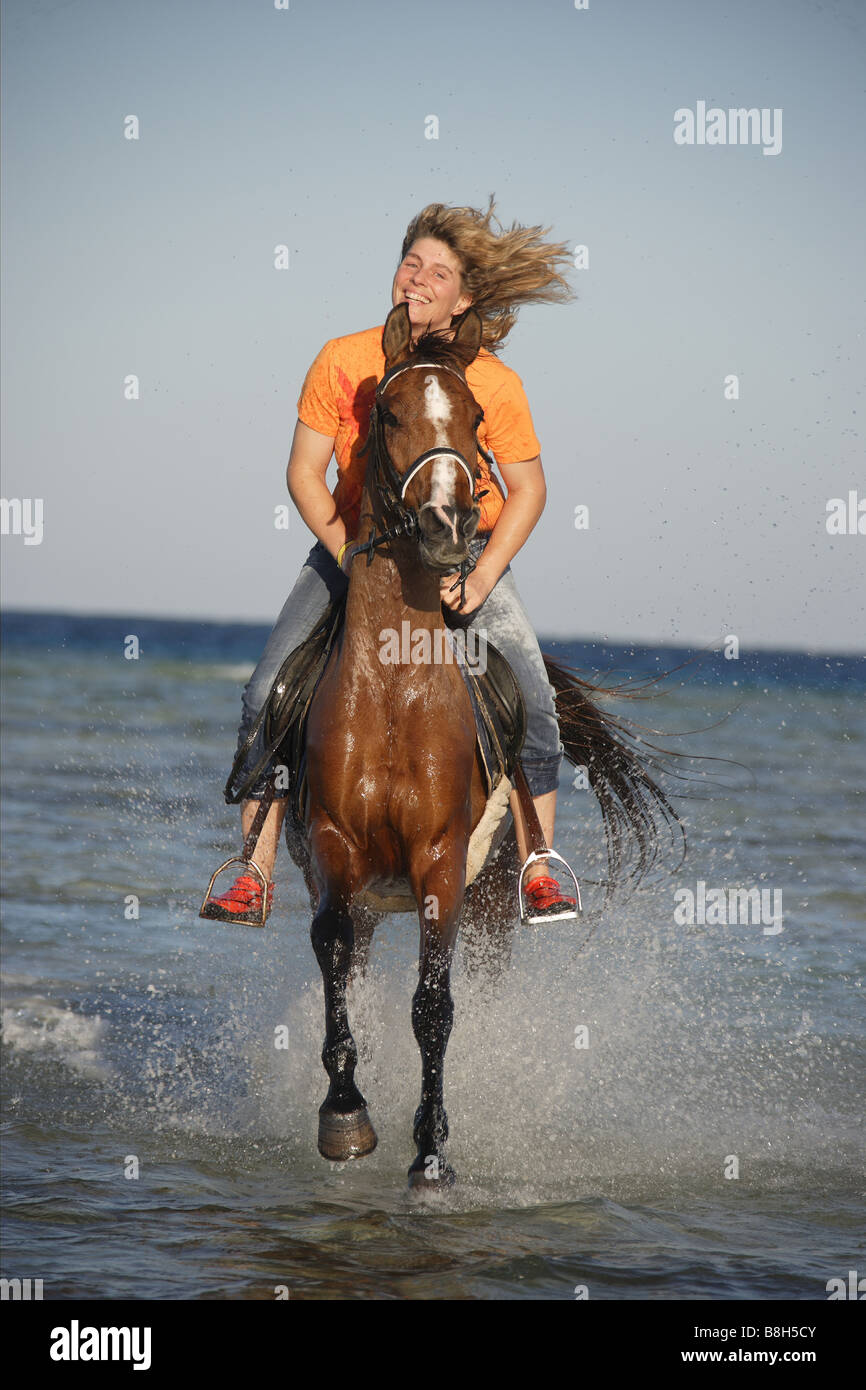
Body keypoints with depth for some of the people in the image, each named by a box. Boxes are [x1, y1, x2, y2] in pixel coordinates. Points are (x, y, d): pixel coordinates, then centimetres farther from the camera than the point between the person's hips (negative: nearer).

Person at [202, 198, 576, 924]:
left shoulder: (495, 383, -16)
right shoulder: (343, 362, -14)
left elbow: (528, 489, -8)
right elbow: (305, 473, -9)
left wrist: (481, 578, -21)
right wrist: (352, 559, -22)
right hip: (353, 543, 1)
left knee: (534, 703, -19)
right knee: (268, 697, -14)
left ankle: (538, 871, -5)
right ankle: (255, 877, -6)